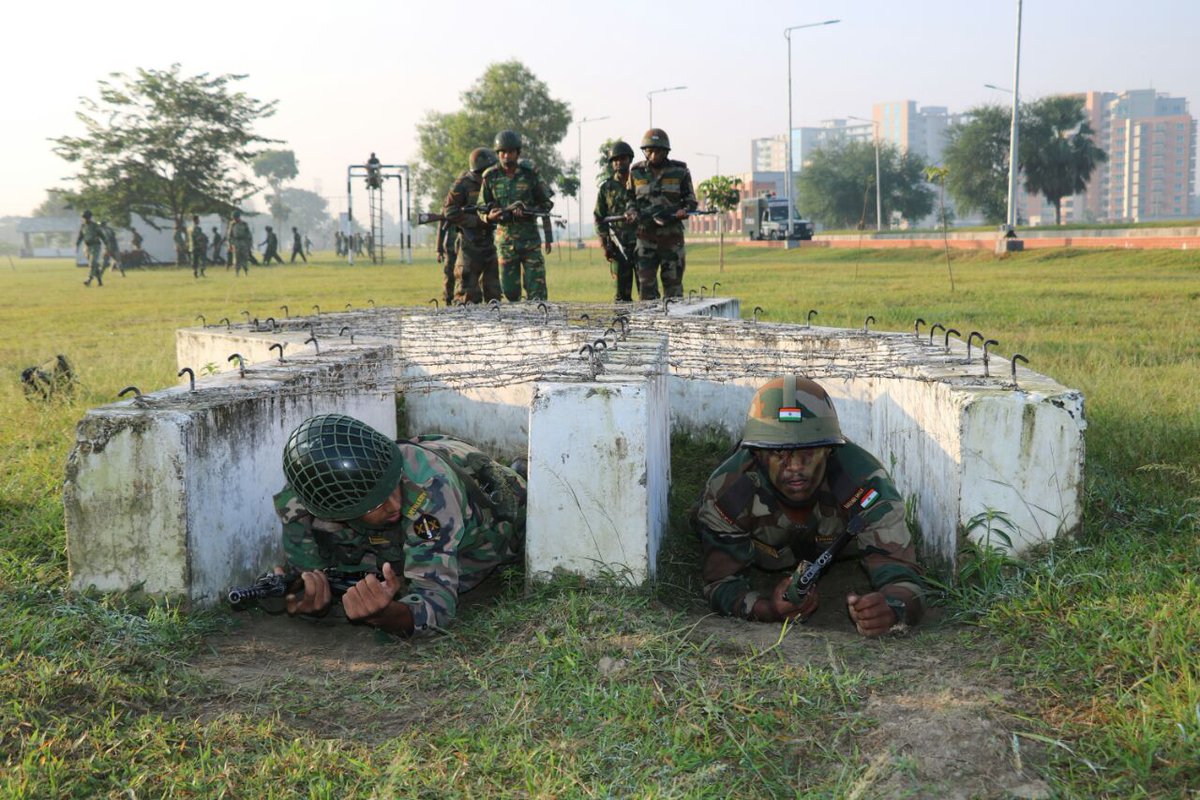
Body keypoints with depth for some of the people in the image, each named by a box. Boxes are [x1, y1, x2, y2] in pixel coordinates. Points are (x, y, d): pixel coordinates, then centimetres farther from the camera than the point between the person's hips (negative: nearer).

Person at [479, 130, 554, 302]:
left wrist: (526, 210, -13)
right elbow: (482, 209, 6)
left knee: (536, 289, -6)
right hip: (505, 240, 1)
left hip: (530, 238, -1)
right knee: (509, 289, 5)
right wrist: (490, 216, -17)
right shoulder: (490, 177, 0)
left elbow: (546, 203, 5)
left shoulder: (530, 174, -3)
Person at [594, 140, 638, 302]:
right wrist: (605, 244, -1)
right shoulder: (606, 187, 8)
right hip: (618, 246, 0)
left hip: (641, 242, 0)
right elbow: (599, 217, 8)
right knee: (622, 291, 3)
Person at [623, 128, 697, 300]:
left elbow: (691, 200, 6)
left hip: (672, 236, -1)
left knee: (673, 283, 3)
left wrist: (684, 211, -14)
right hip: (646, 236, 1)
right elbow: (629, 199, 12)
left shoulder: (680, 171, 1)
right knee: (646, 282, -2)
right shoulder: (636, 172, 5)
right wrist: (631, 212, -9)